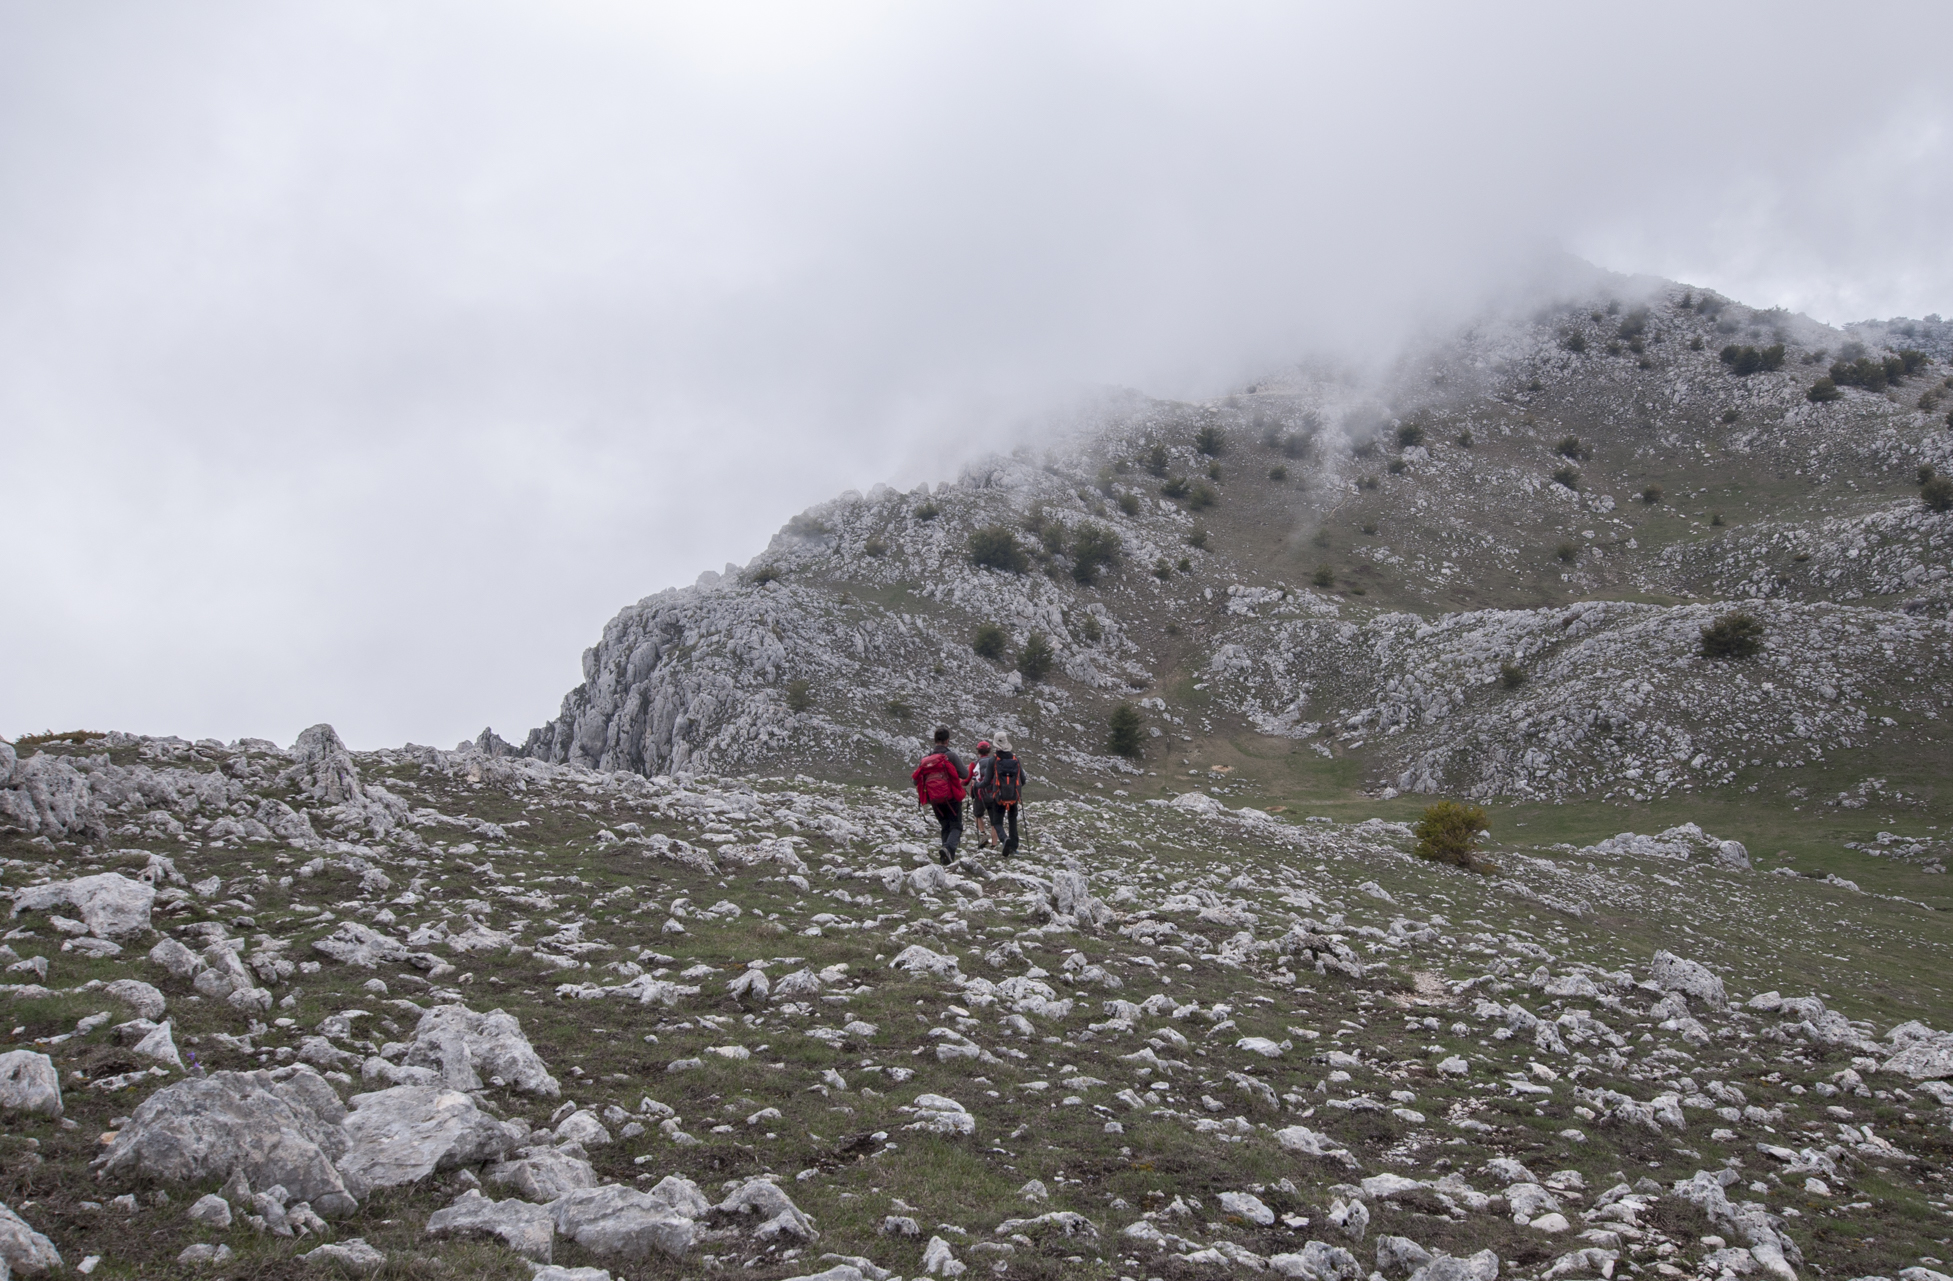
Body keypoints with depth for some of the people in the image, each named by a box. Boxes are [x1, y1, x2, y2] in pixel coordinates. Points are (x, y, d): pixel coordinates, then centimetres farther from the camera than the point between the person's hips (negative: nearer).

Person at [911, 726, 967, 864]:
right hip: (951, 798, -4)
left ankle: (947, 860, 11)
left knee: (945, 827, 18)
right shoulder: (950, 755, -11)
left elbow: (915, 780, 4)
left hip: (935, 801, 4)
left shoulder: (926, 758, 3)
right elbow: (965, 775, -13)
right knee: (956, 826, 3)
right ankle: (949, 847, -27)